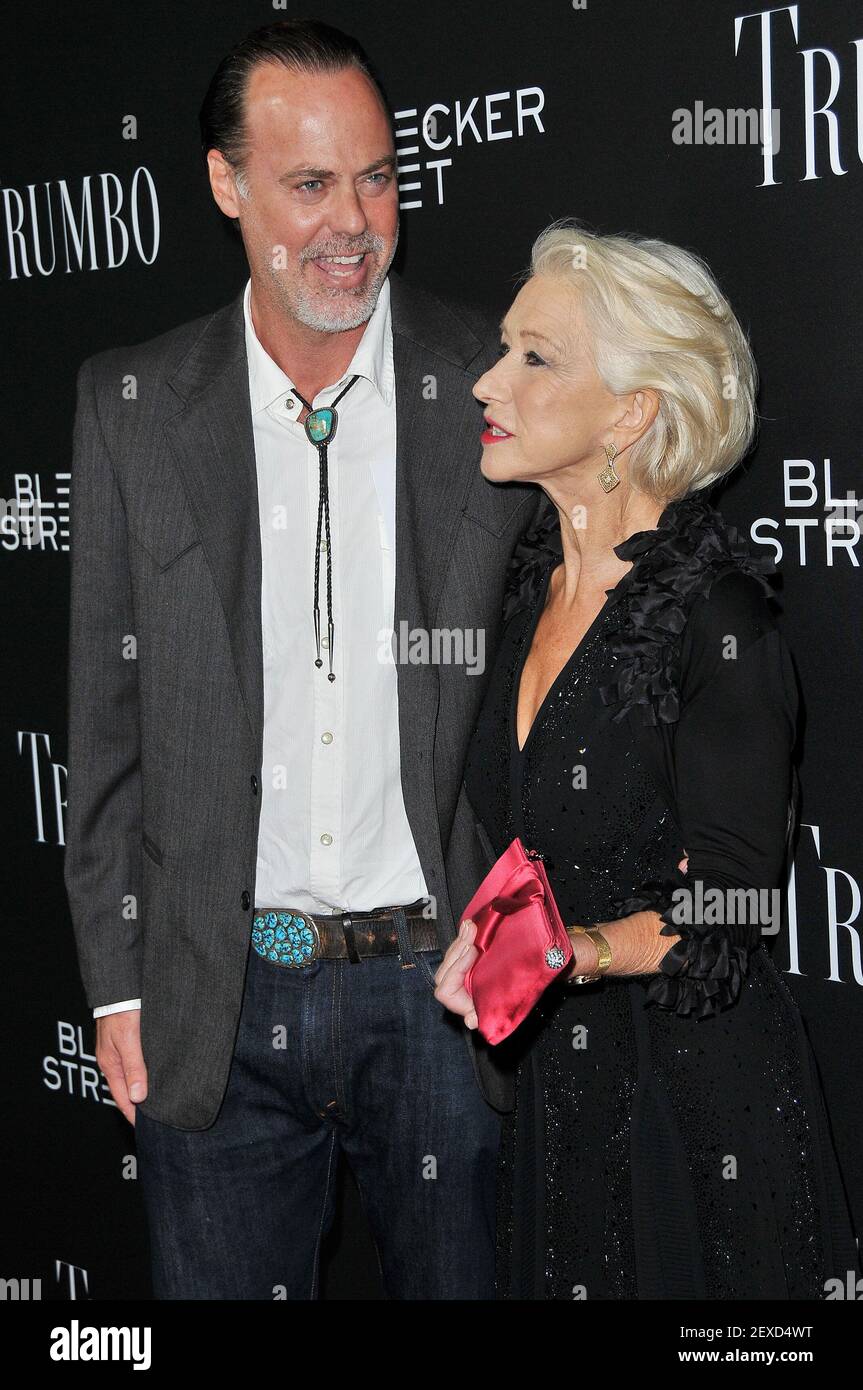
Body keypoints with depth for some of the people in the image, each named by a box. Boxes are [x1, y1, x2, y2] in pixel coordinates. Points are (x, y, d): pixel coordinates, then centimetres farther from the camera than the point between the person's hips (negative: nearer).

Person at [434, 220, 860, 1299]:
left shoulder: (719, 623, -18)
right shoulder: (530, 586, 5)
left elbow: (723, 917, -19)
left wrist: (571, 953, -34)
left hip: (690, 1098, -6)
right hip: (549, 1086, 7)